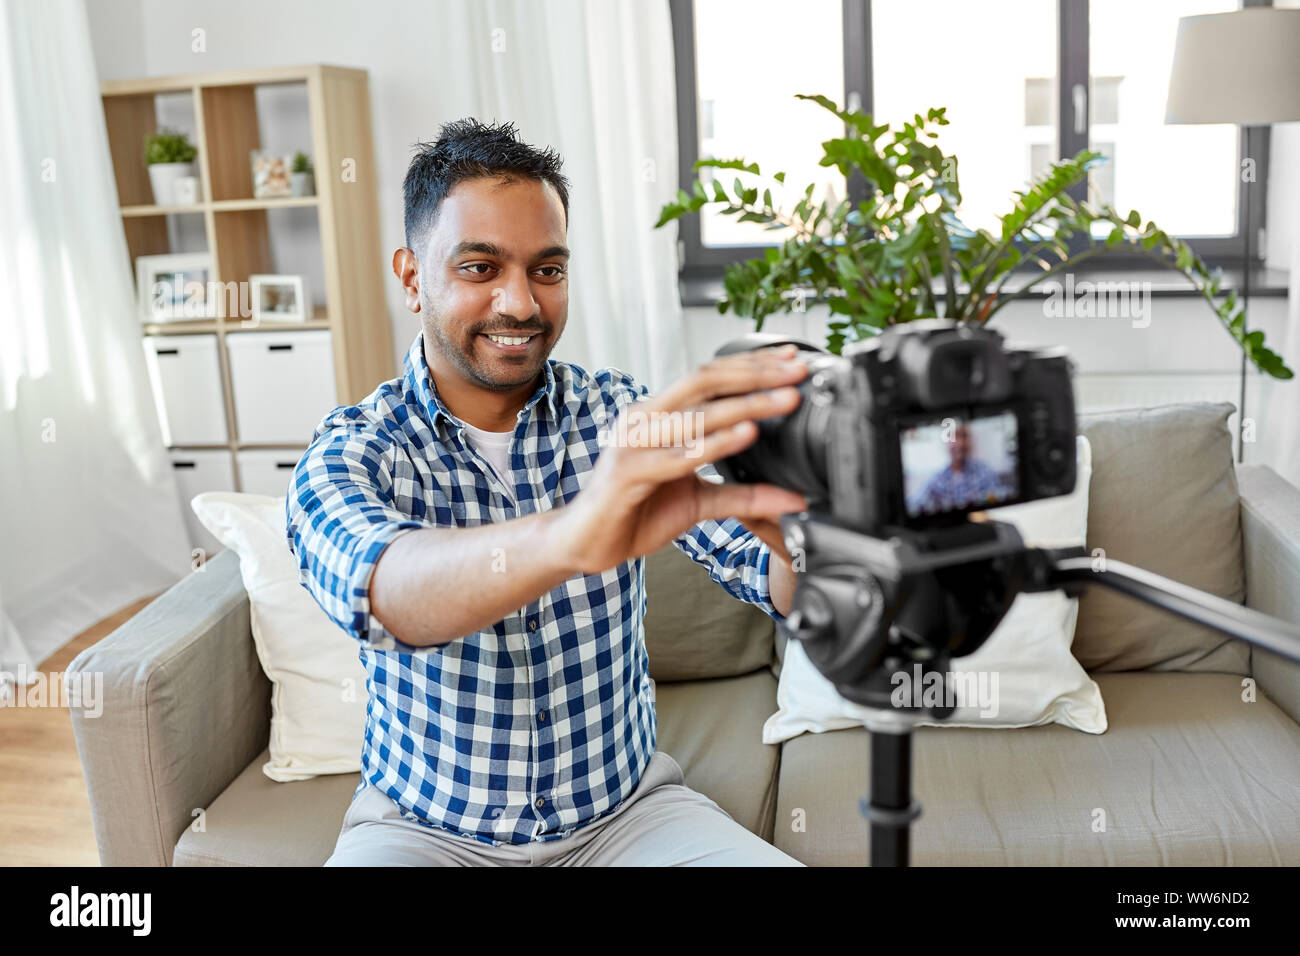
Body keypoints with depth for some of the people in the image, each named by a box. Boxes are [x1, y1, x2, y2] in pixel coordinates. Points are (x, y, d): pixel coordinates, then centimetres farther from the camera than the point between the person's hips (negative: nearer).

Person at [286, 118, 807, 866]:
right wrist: (568, 534, -55)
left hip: (626, 805, 2)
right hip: (428, 824, -1)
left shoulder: (625, 417, -7)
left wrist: (798, 538, -41)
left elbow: (772, 580, -17)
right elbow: (373, 589, -36)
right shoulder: (350, 450, -13)